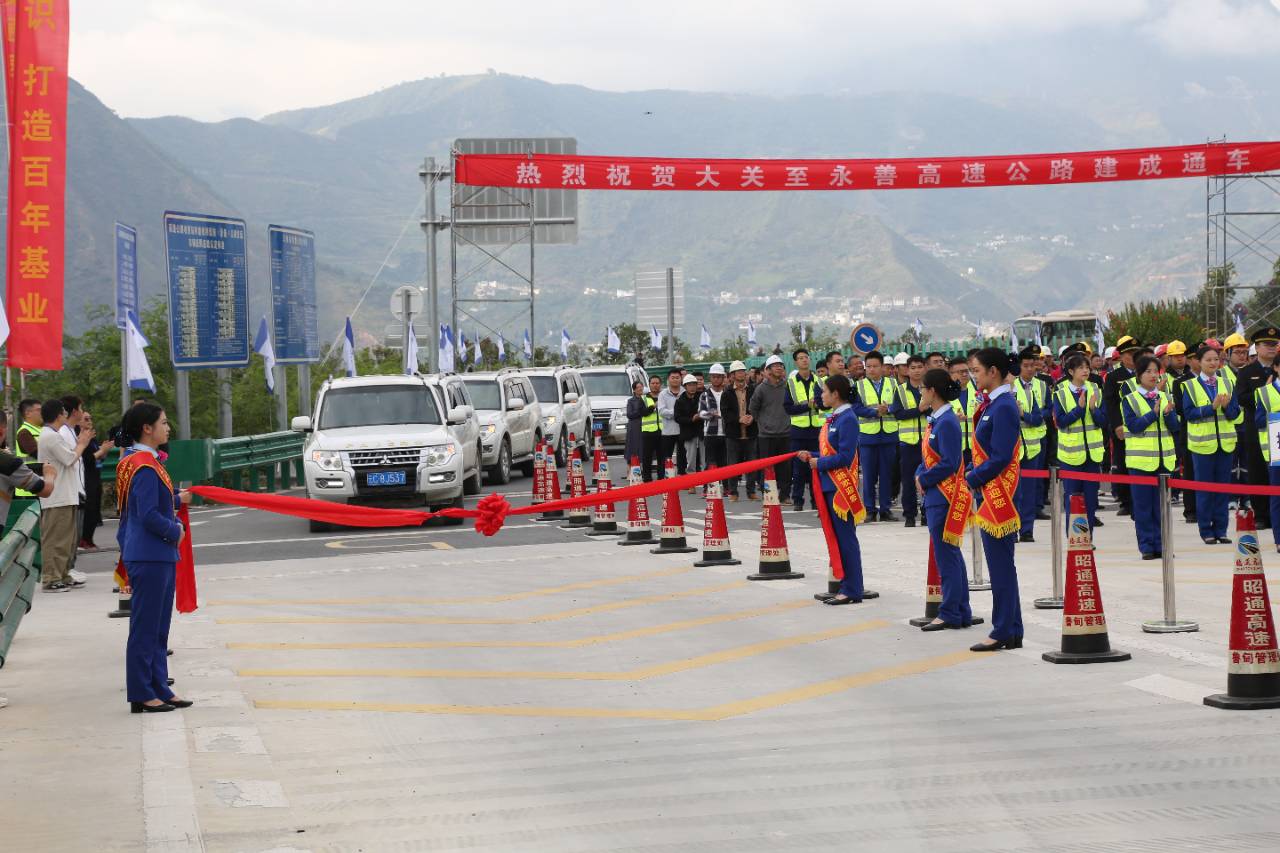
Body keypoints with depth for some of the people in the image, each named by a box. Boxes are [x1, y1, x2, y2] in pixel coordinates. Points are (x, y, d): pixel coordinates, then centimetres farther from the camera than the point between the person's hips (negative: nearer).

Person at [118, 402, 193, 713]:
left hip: (159, 556, 10)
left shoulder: (145, 461, 13)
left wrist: (176, 500, 18)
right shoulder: (144, 466, -18)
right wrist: (175, 531, -10)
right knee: (145, 627, -3)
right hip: (149, 558, -10)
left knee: (158, 628, 14)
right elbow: (148, 515, -22)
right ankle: (141, 696, 2)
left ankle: (159, 690, 20)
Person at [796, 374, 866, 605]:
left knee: (846, 538, -5)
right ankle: (844, 585, 18)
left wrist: (819, 463, -12)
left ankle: (852, 590, -1)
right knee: (836, 537, 12)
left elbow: (845, 456, -21)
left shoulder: (847, 419, -15)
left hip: (841, 487, -10)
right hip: (830, 485, 10)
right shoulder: (834, 418, 13)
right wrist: (811, 457, 7)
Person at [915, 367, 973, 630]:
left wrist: (924, 480, -11)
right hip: (936, 497, 10)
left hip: (944, 498, -10)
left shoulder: (947, 422, -17)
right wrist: (919, 474, 0)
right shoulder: (935, 420, 12)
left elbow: (949, 464, -21)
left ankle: (950, 614, 1)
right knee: (951, 555, 13)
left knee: (946, 556, -4)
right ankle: (962, 613, 19)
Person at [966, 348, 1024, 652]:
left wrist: (973, 479, -13)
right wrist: (974, 476, 5)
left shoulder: (1003, 407, -17)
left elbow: (1000, 458, -21)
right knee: (1001, 565, 13)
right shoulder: (991, 404, 13)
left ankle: (1003, 633, 1)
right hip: (988, 493, 10)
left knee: (1001, 565, -4)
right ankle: (1013, 632, 18)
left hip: (997, 494, -10)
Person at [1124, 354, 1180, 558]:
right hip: (1141, 459, -4)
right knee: (1143, 505, -2)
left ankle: (1160, 545, 12)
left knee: (1161, 504, 6)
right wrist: (1153, 413, -19)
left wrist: (1168, 413, -13)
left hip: (1164, 458, 4)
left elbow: (1174, 426, 6)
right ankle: (1146, 546, 4)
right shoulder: (1130, 400, 0)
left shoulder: (1165, 397, 11)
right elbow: (1133, 425, -12)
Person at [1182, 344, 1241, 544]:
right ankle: (1206, 530, 7)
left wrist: (1226, 406, -15)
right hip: (1202, 443, -3)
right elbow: (1188, 413, -9)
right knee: (1204, 488, 0)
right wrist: (1212, 407, -17)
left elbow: (1234, 413, 6)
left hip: (1225, 442, 3)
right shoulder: (1190, 386, 0)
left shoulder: (1226, 383, 9)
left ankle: (1220, 529, 12)